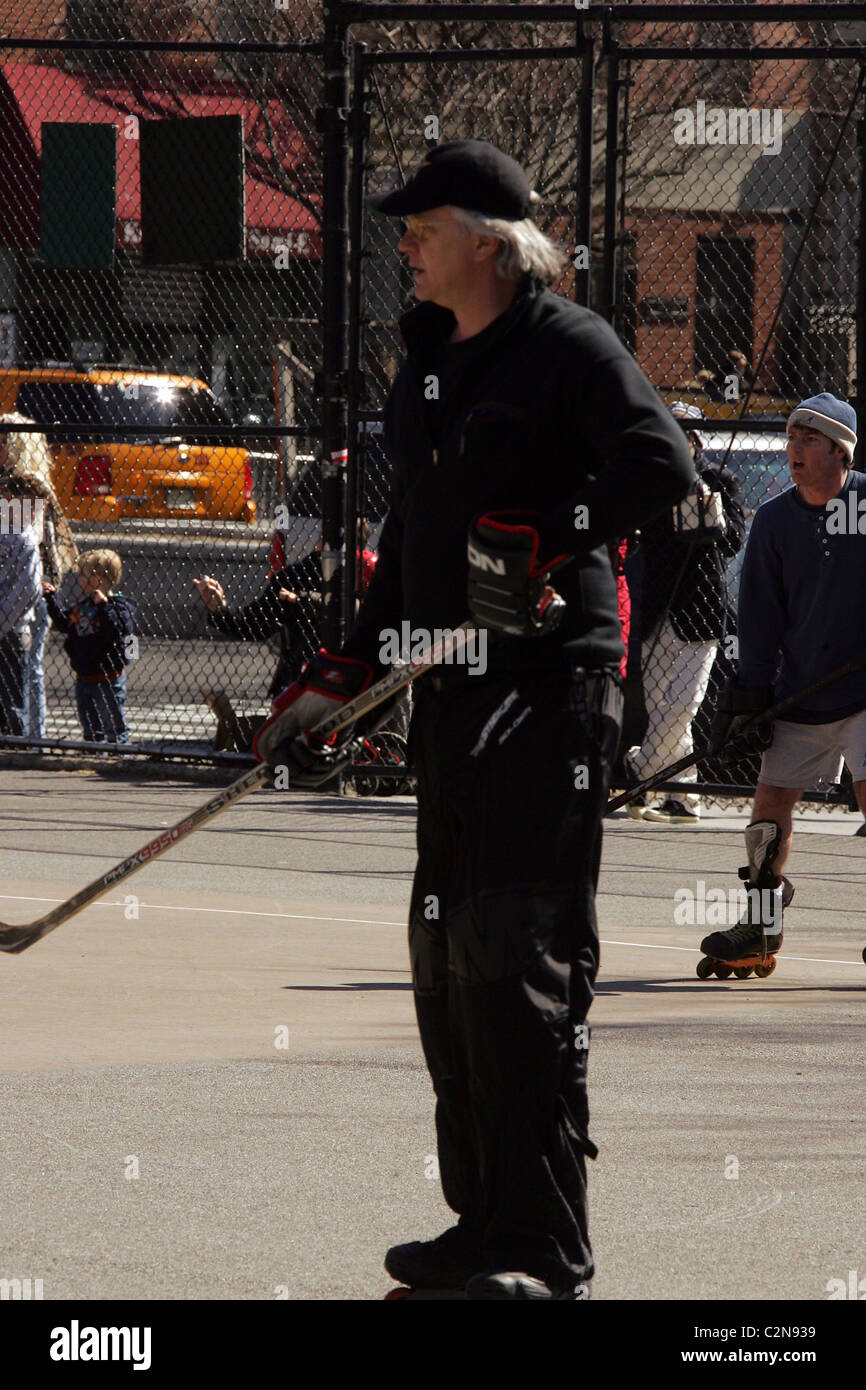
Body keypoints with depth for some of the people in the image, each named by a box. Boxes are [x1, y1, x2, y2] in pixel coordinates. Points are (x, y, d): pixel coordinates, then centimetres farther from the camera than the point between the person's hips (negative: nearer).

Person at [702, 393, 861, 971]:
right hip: (800, 692, 4)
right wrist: (751, 691, -1)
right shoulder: (774, 519, 4)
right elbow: (762, 610, 6)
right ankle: (761, 928, 15)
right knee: (771, 802, 3)